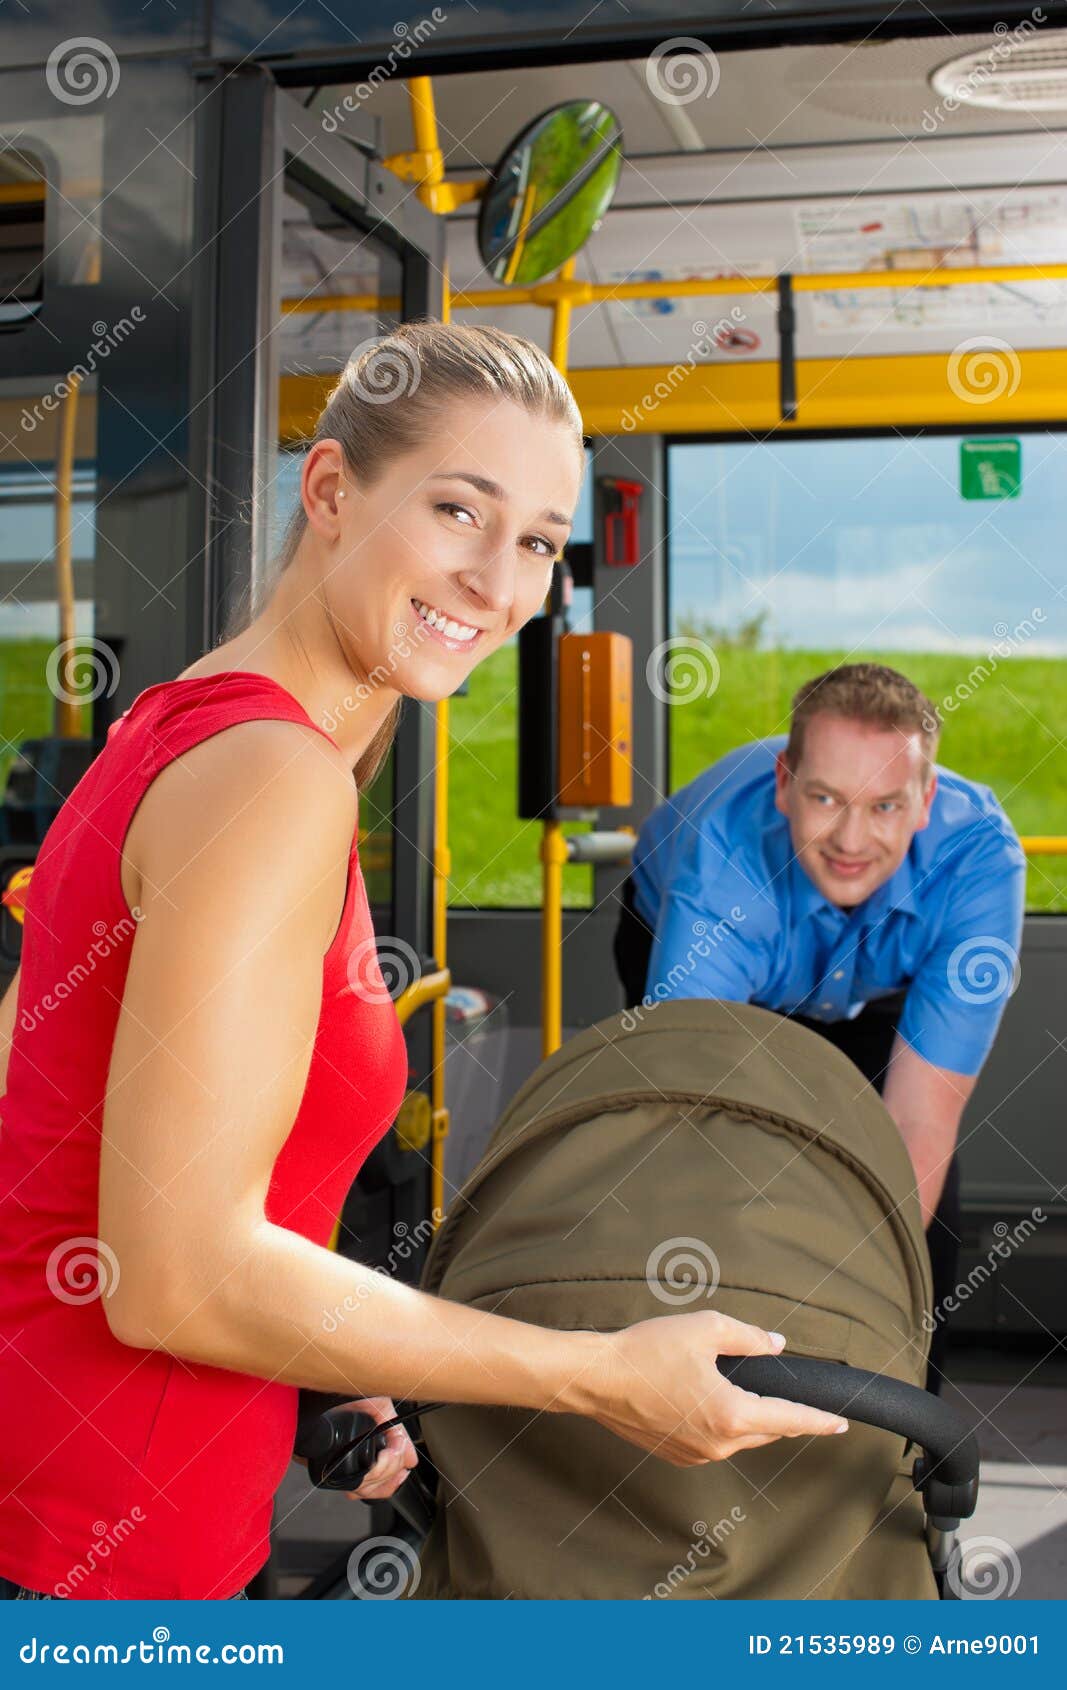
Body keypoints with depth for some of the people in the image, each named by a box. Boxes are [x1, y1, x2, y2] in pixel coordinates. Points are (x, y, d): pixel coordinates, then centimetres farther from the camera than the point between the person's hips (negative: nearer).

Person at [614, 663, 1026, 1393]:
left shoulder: (978, 860, -39)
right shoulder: (723, 867, -44)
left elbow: (920, 1125, -36)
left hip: (875, 990, 2)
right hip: (682, 944, -1)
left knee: (923, 1205, -13)